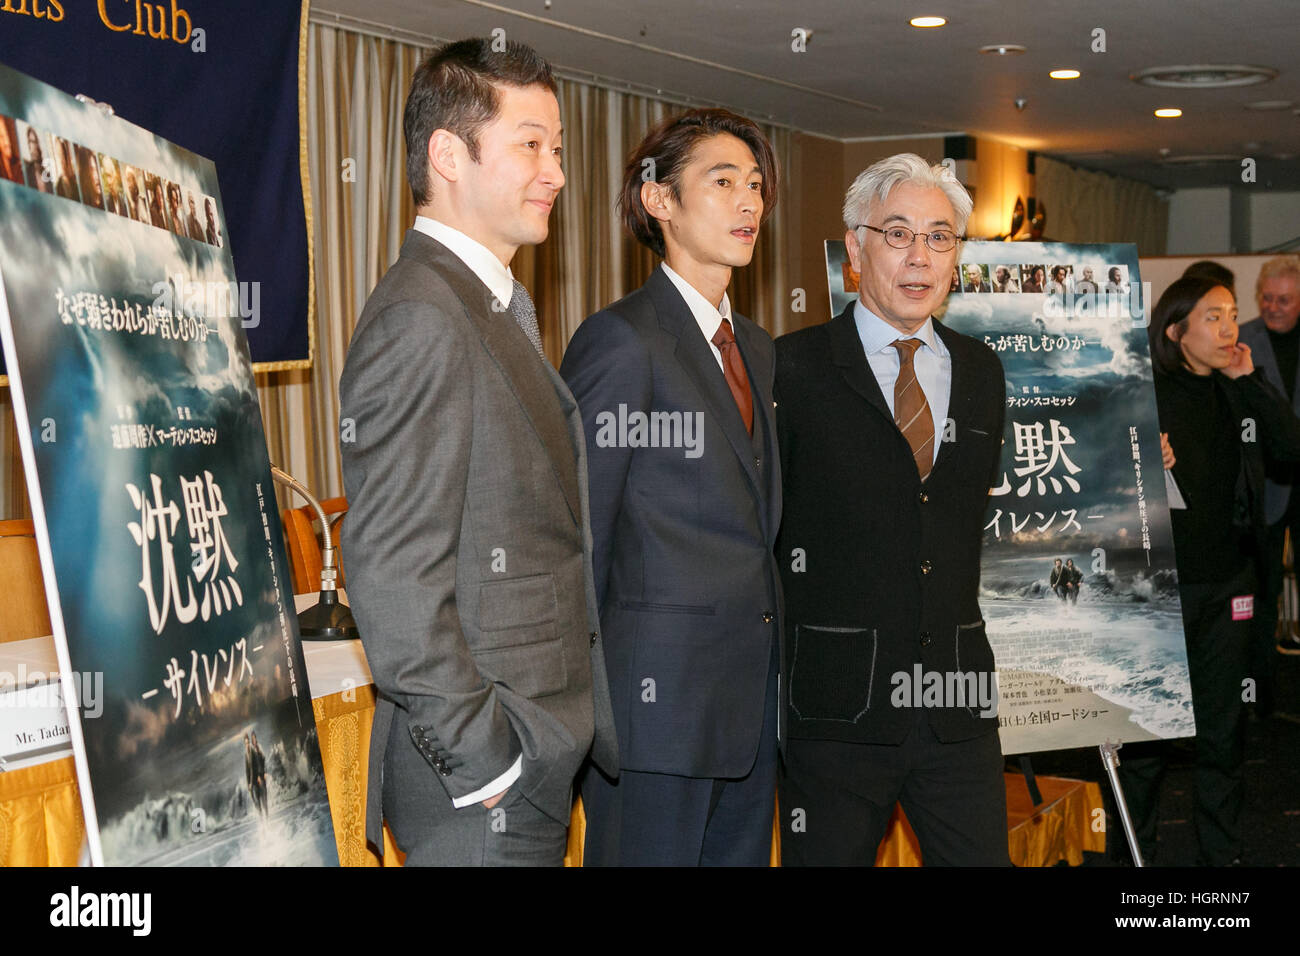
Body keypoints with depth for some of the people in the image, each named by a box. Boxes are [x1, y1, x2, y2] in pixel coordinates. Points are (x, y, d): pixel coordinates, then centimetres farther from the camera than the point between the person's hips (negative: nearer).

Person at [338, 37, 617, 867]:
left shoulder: (497, 308, 15)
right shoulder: (422, 318, -16)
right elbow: (393, 577, -22)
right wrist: (485, 760, -19)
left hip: (543, 752, 9)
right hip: (486, 773, -9)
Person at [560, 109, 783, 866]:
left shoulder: (756, 348, 16)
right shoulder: (623, 339, -10)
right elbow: (578, 533, -11)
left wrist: (771, 668, 14)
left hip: (752, 693, 8)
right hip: (660, 689, -8)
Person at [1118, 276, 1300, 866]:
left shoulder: (1238, 392, 7)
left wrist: (1250, 381, -8)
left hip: (1228, 583, 4)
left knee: (1223, 728, 11)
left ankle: (1223, 852, 23)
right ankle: (1136, 850, 17)